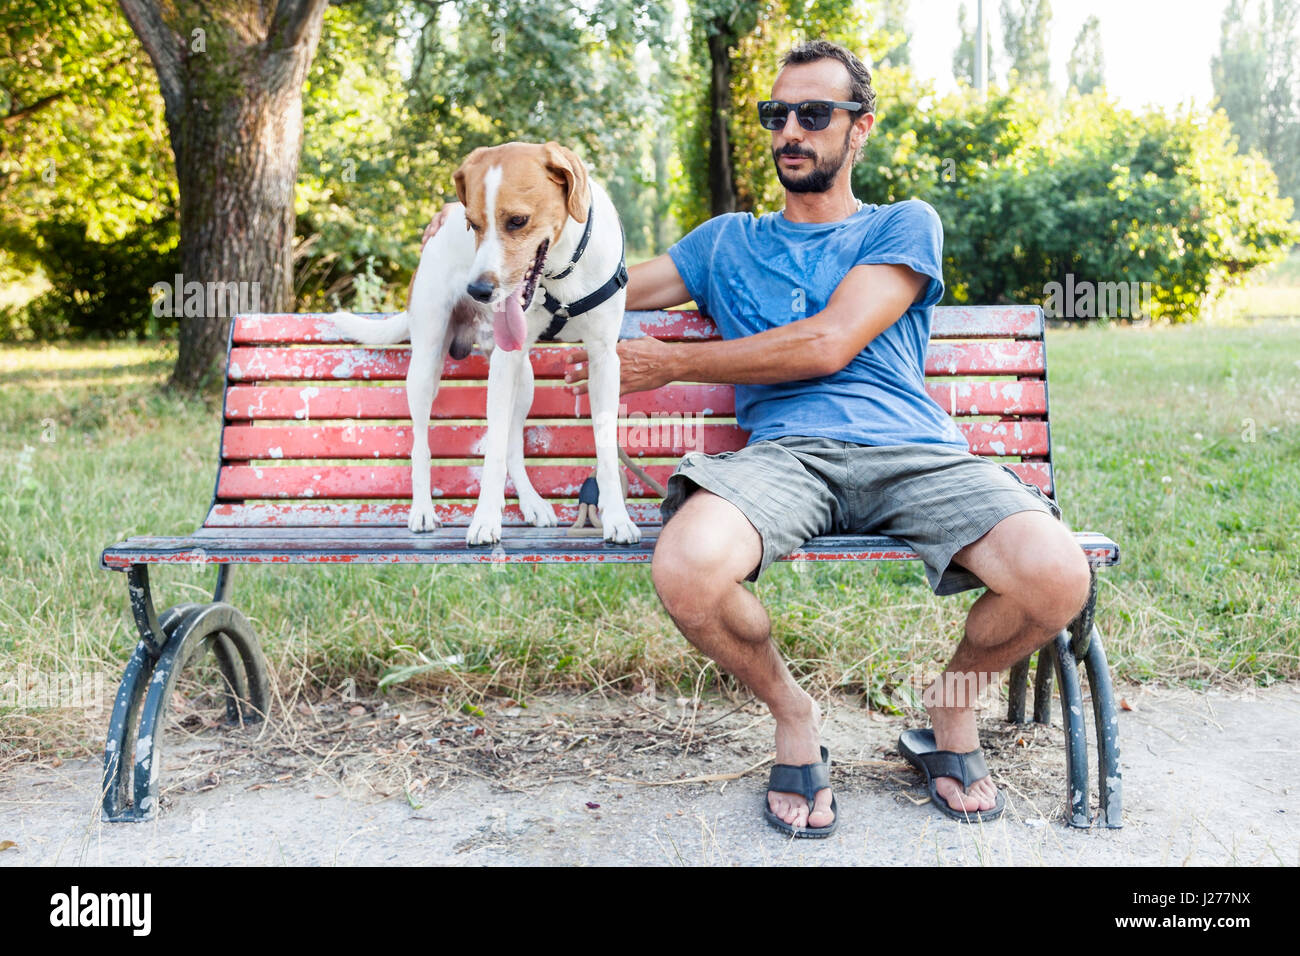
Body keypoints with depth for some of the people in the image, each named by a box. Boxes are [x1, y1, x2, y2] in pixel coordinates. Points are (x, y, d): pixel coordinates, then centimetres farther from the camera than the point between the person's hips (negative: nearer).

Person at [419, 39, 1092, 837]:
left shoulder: (905, 226, 17)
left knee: (1056, 577, -28)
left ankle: (953, 704, 7)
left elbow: (827, 345, 1)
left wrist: (670, 365, 2)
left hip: (913, 454, 0)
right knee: (688, 570, -34)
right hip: (787, 451, 1)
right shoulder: (728, 242, 28)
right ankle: (793, 715, -1)